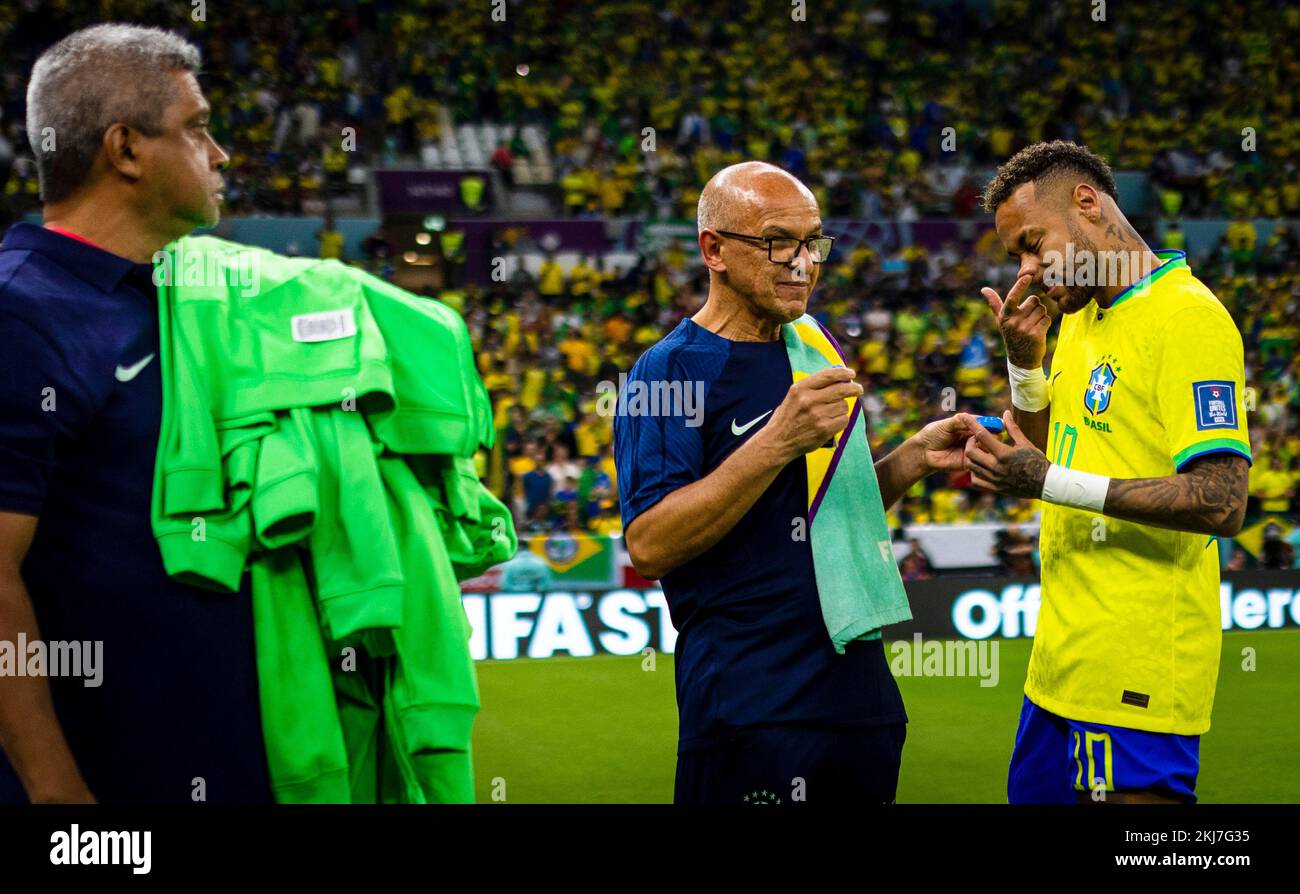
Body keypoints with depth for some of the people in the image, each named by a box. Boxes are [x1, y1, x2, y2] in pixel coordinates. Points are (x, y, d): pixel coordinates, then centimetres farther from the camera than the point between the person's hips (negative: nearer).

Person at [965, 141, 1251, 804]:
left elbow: (1222, 502, -23)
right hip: (1066, 657, 9)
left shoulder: (1186, 315, -15)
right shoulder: (1079, 316, 14)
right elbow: (1042, 446, 21)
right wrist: (1024, 357, 4)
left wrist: (1051, 483, -23)